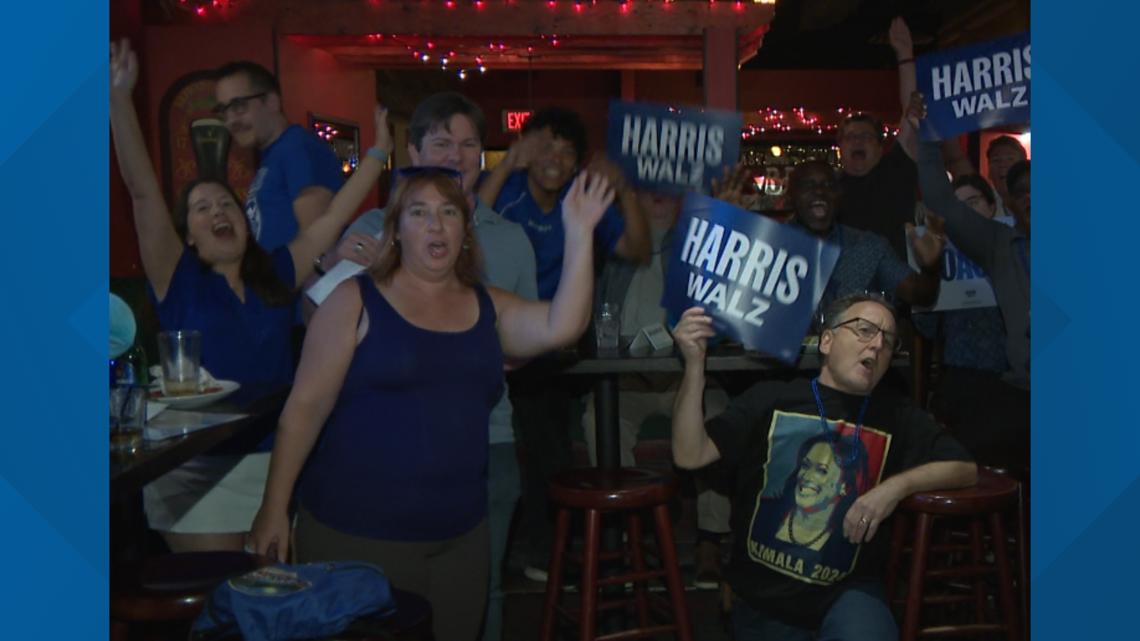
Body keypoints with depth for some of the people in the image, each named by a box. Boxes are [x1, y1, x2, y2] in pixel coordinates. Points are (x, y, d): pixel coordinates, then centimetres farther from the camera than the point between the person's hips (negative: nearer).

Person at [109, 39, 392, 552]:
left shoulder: (275, 276, 7)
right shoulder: (178, 279, -1)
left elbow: (333, 217, 9)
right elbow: (143, 193, -11)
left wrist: (378, 151, 9)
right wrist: (120, 98, -19)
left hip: (272, 464, 3)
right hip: (196, 473, -3)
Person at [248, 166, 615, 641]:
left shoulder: (489, 307, 7)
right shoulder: (355, 301, -4)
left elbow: (561, 328, -10)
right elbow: (306, 407, -6)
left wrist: (579, 234, -16)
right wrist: (274, 507, -9)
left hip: (460, 535, 4)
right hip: (354, 532, -4)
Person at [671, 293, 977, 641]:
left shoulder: (897, 415, 5)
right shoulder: (771, 399, -1)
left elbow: (966, 468, 4)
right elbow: (690, 456, -9)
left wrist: (898, 485, -14)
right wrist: (695, 364, -21)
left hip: (847, 593, 0)